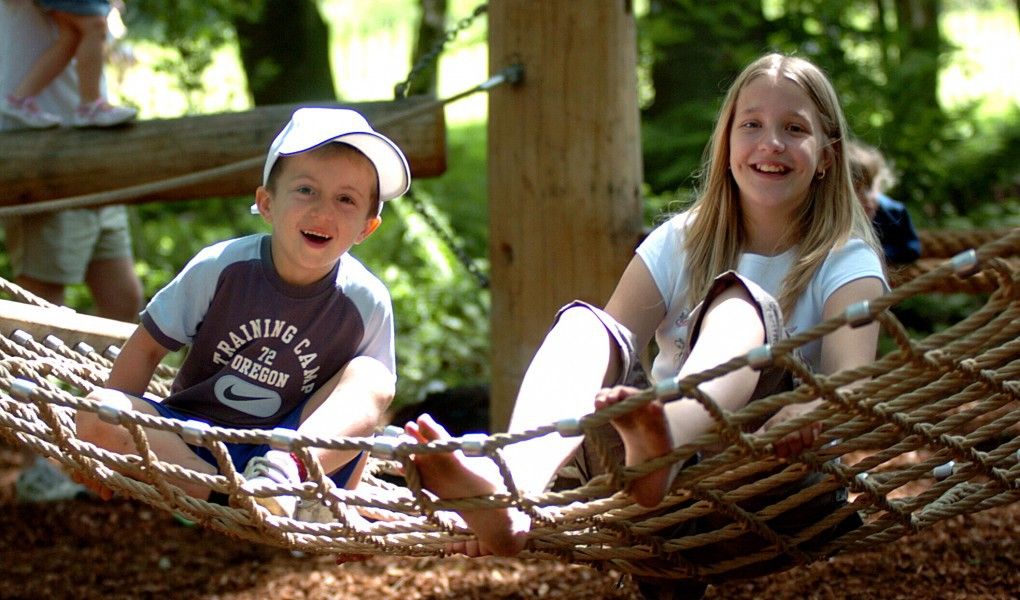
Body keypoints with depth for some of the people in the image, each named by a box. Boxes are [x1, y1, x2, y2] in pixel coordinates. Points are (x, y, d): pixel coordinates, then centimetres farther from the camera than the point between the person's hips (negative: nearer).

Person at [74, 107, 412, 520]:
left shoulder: (368, 304, -8)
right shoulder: (220, 267, -9)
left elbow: (369, 407, 2)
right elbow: (147, 347, 1)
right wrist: (113, 430, -7)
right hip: (189, 444, 0)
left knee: (369, 377, -20)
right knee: (96, 412, -25)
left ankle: (282, 470, -41)